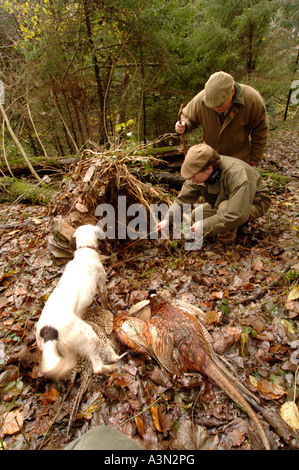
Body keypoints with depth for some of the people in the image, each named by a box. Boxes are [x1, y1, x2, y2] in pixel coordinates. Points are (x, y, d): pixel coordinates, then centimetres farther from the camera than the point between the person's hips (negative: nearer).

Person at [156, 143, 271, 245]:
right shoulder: (200, 172, -17)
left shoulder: (236, 173, -39)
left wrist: (204, 225, -36)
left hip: (254, 203, -7)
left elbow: (237, 215, -44)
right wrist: (167, 219, -19)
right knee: (195, 216, -1)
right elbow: (183, 198, -8)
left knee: (225, 206, -37)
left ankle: (228, 235, -9)